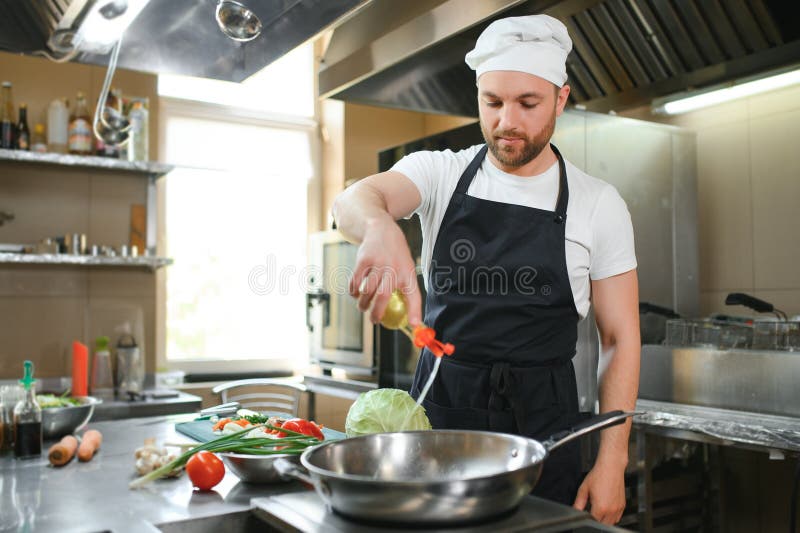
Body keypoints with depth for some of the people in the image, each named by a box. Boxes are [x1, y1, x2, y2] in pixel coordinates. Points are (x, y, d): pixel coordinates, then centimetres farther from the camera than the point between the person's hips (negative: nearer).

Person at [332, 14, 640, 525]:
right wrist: (381, 227, -45)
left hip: (544, 428, 0)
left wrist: (611, 462, -8)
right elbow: (353, 201, -21)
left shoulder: (599, 204, -2)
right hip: (437, 411, 1)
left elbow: (620, 338, 0)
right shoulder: (441, 173, 0)